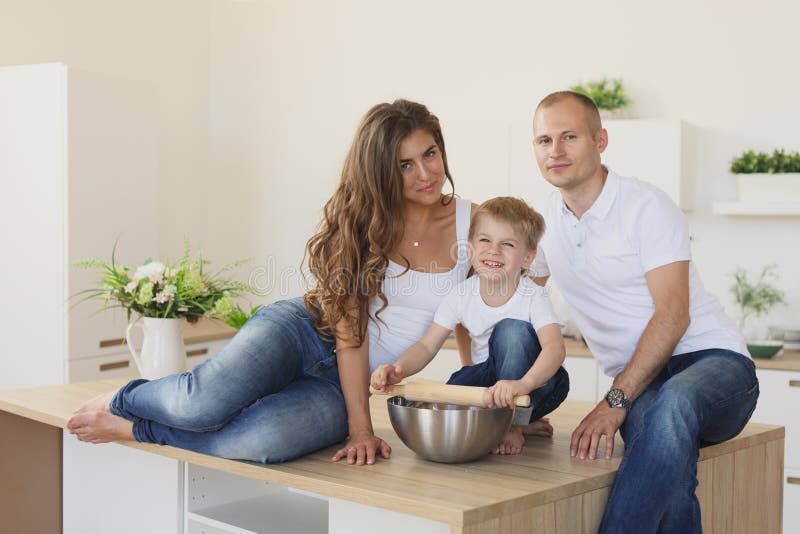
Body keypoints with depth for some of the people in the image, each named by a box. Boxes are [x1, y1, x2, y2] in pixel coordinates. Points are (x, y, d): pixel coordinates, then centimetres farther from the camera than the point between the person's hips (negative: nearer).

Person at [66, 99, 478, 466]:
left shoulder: (472, 224, -1)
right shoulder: (360, 219, -4)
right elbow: (349, 325, -11)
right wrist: (361, 427, -20)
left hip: (341, 384, 1)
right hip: (303, 330, 0)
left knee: (266, 439, -34)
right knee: (207, 399, -32)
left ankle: (134, 430, -10)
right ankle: (120, 401, 3)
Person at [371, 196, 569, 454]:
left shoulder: (533, 297, -22)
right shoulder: (462, 295, -10)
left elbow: (555, 347, -39)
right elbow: (426, 346, -9)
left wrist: (524, 384, -60)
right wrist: (399, 369, -32)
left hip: (537, 378, -3)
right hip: (488, 374, 3)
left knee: (512, 330, -31)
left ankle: (517, 423, -17)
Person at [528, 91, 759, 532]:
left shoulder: (647, 207, -8)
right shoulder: (544, 222, 9)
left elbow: (673, 315, -15)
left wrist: (615, 401, -24)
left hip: (711, 360, -3)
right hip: (640, 383, 3)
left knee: (672, 402, -41)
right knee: (668, 476, -34)